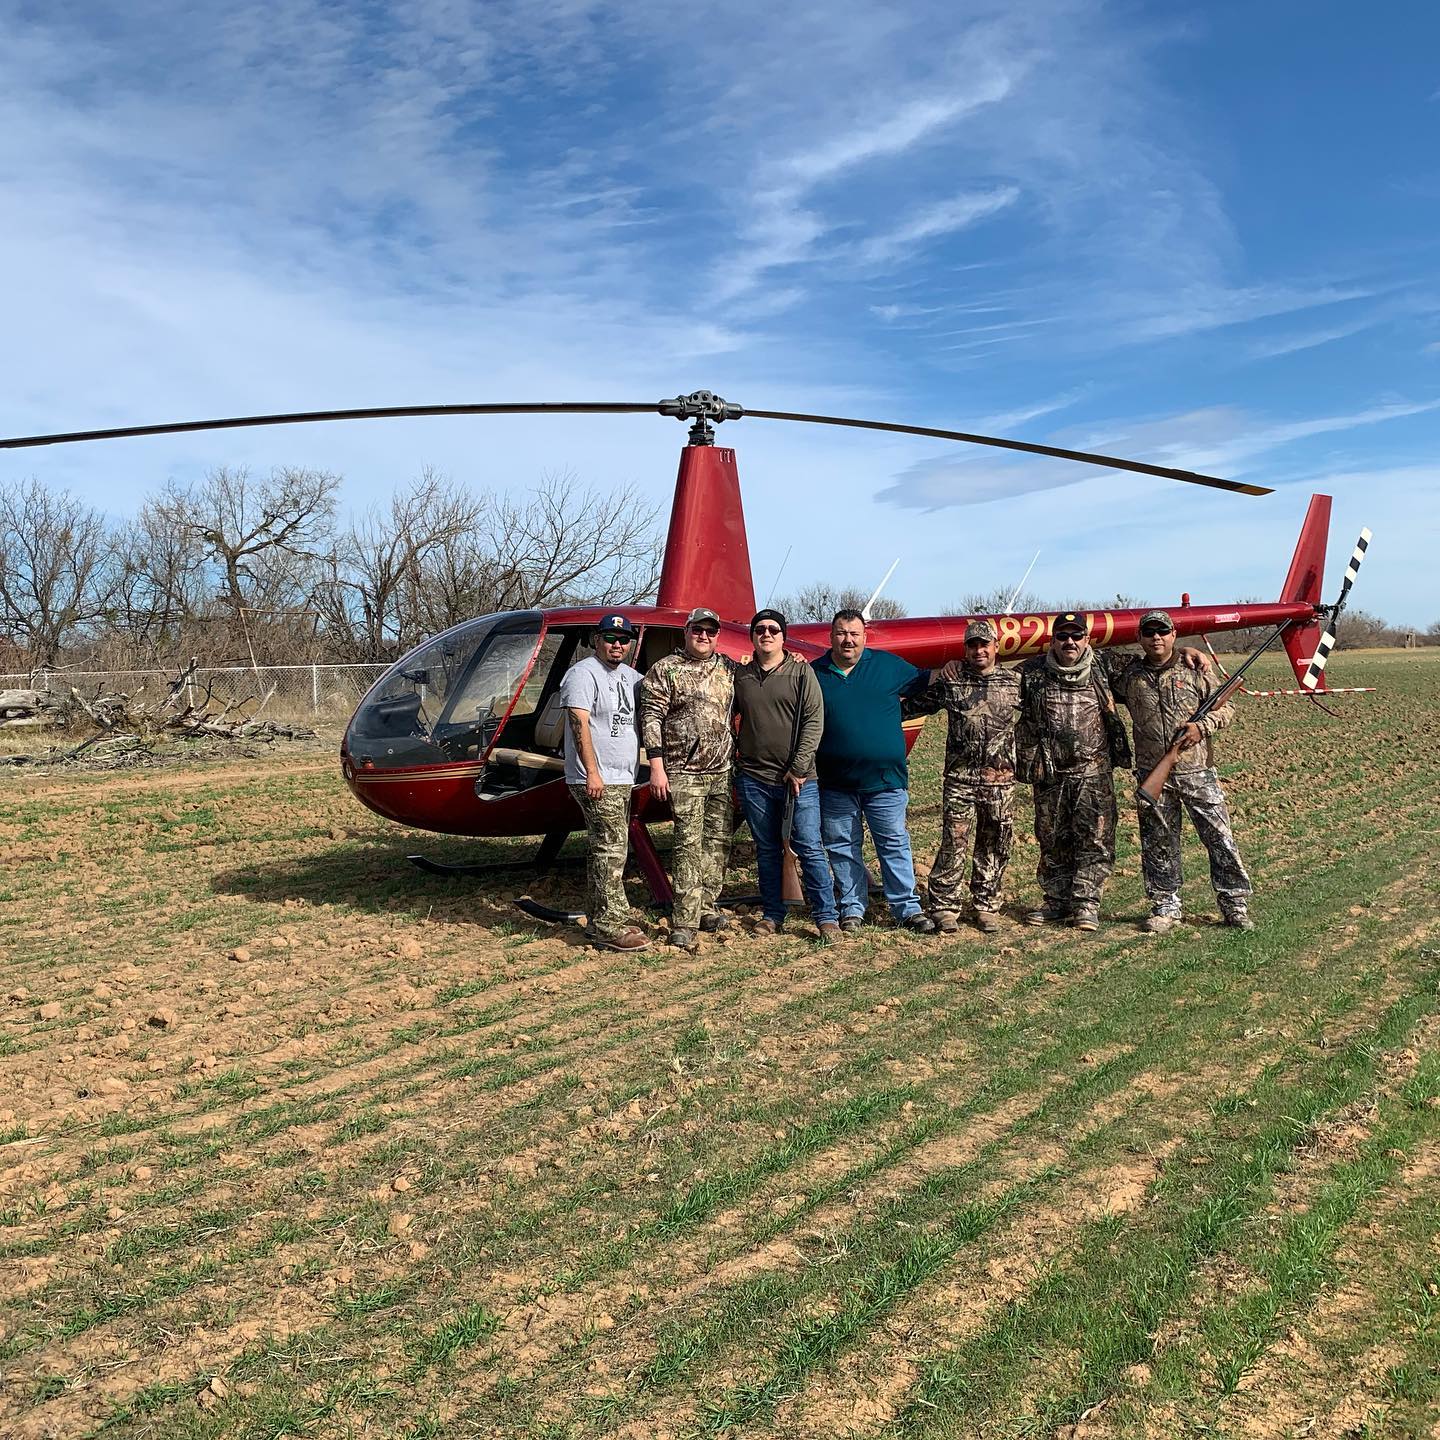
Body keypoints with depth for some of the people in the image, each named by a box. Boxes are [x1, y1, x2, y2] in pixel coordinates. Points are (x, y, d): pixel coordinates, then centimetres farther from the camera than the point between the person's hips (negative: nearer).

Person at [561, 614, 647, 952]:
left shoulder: (631, 677, 16)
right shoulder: (583, 674, -9)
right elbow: (580, 724, -17)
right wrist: (592, 772, -22)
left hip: (622, 781, 9)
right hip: (595, 781, -9)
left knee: (611, 850, 13)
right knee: (610, 850, -12)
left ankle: (605, 917, 21)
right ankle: (609, 926, -9)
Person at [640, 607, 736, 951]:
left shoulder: (728, 670, 12)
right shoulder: (664, 670, -2)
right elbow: (651, 719, -6)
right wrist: (657, 767, -12)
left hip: (722, 772, 6)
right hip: (684, 773, -5)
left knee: (719, 840, 9)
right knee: (689, 844, -8)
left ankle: (707, 908, 21)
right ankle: (684, 923, -5)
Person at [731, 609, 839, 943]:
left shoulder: (801, 671, 0)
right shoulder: (740, 675, 9)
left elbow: (814, 721, -5)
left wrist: (798, 769, -11)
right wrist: (732, 755, 7)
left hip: (798, 778, -3)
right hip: (753, 778, 3)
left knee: (809, 847, -4)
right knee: (767, 850, 11)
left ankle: (827, 918, 4)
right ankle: (773, 915, 21)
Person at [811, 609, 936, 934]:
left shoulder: (887, 664, 4)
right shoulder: (814, 673, 4)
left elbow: (921, 680, 17)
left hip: (885, 778, -1)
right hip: (835, 783, 1)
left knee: (895, 843, 4)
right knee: (842, 847, 8)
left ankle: (908, 908, 13)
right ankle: (852, 908, 21)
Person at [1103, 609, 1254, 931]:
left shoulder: (1195, 670, 3)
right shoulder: (1128, 674, 6)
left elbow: (1225, 709, 6)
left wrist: (1202, 726, -10)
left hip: (1198, 771, -1)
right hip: (1153, 776, 1)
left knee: (1220, 838, 1)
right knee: (1158, 844, 8)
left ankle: (1235, 905, 13)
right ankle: (1165, 907, 20)